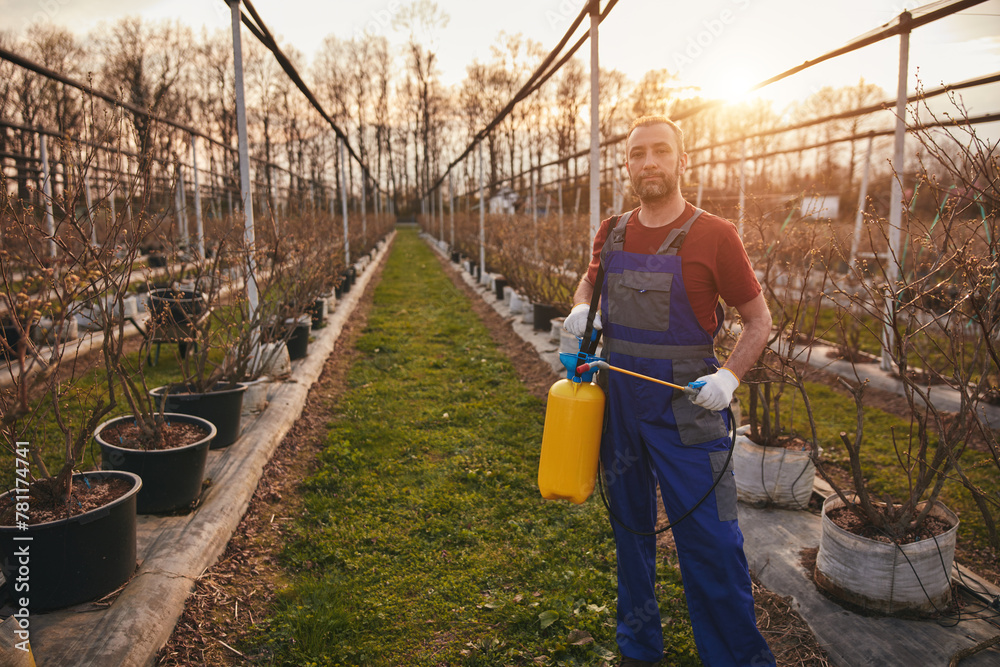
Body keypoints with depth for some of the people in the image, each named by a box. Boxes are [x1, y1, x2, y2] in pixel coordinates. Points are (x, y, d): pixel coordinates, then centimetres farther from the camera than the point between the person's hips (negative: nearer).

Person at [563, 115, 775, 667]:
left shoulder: (714, 236, -9)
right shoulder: (611, 234, 4)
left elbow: (758, 319, -2)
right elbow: (588, 282, 24)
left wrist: (729, 376, -18)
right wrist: (580, 308, 2)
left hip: (686, 408, -4)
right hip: (619, 399, 5)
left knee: (710, 543, 0)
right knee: (630, 528, 17)